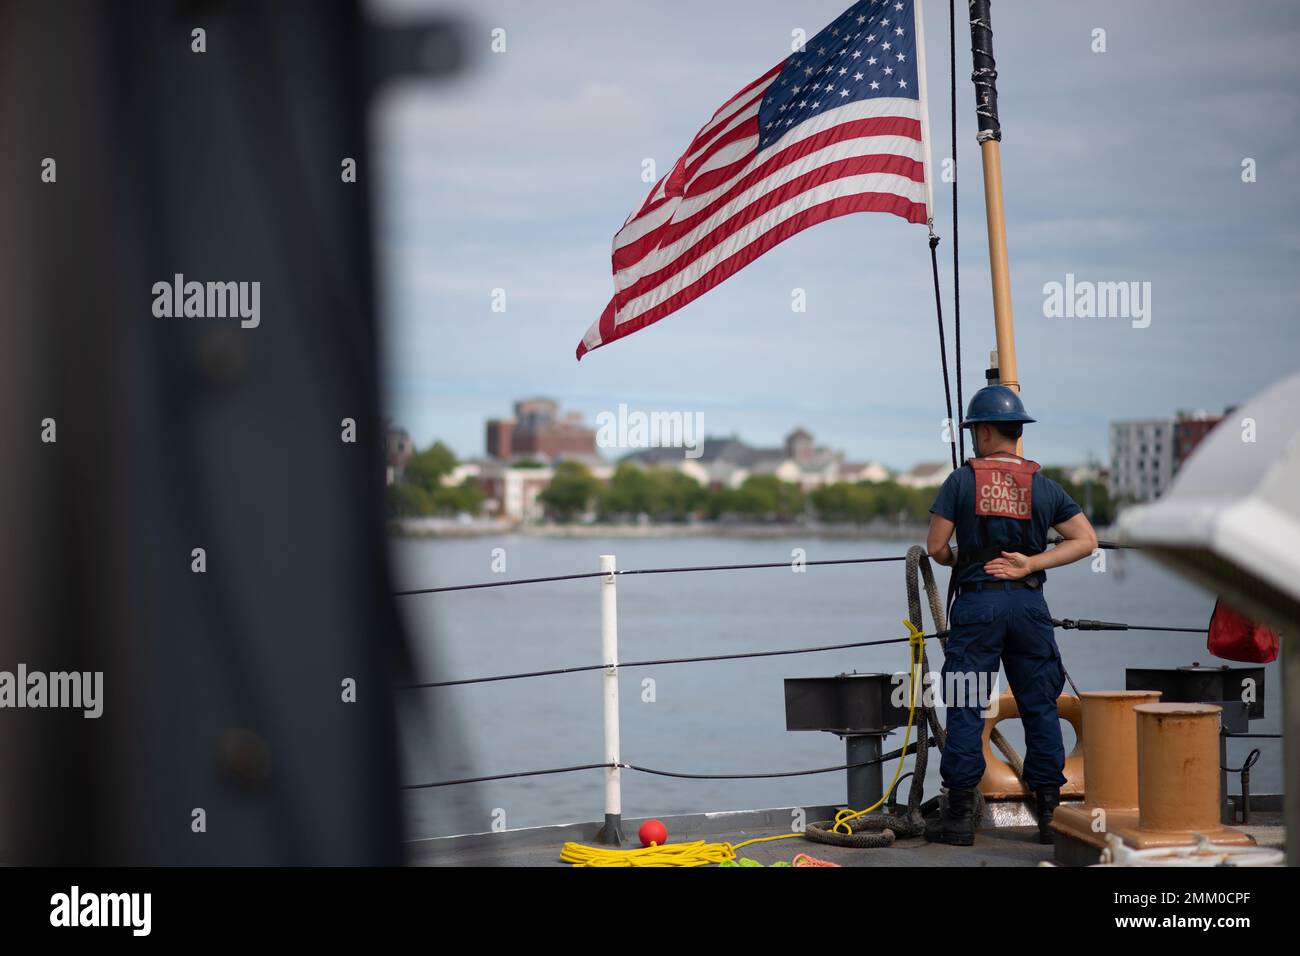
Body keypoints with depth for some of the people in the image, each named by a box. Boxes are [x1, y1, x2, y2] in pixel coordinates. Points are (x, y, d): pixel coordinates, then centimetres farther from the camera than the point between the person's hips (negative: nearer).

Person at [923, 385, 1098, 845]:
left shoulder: (961, 481, -2)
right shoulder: (1044, 487, 6)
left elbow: (935, 546, -3)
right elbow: (1086, 540, 1)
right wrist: (1031, 564, -2)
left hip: (977, 602, -2)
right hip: (1030, 603, 2)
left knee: (967, 707, 1)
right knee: (1039, 706, 8)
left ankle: (959, 814, 1)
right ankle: (1050, 812, 8)